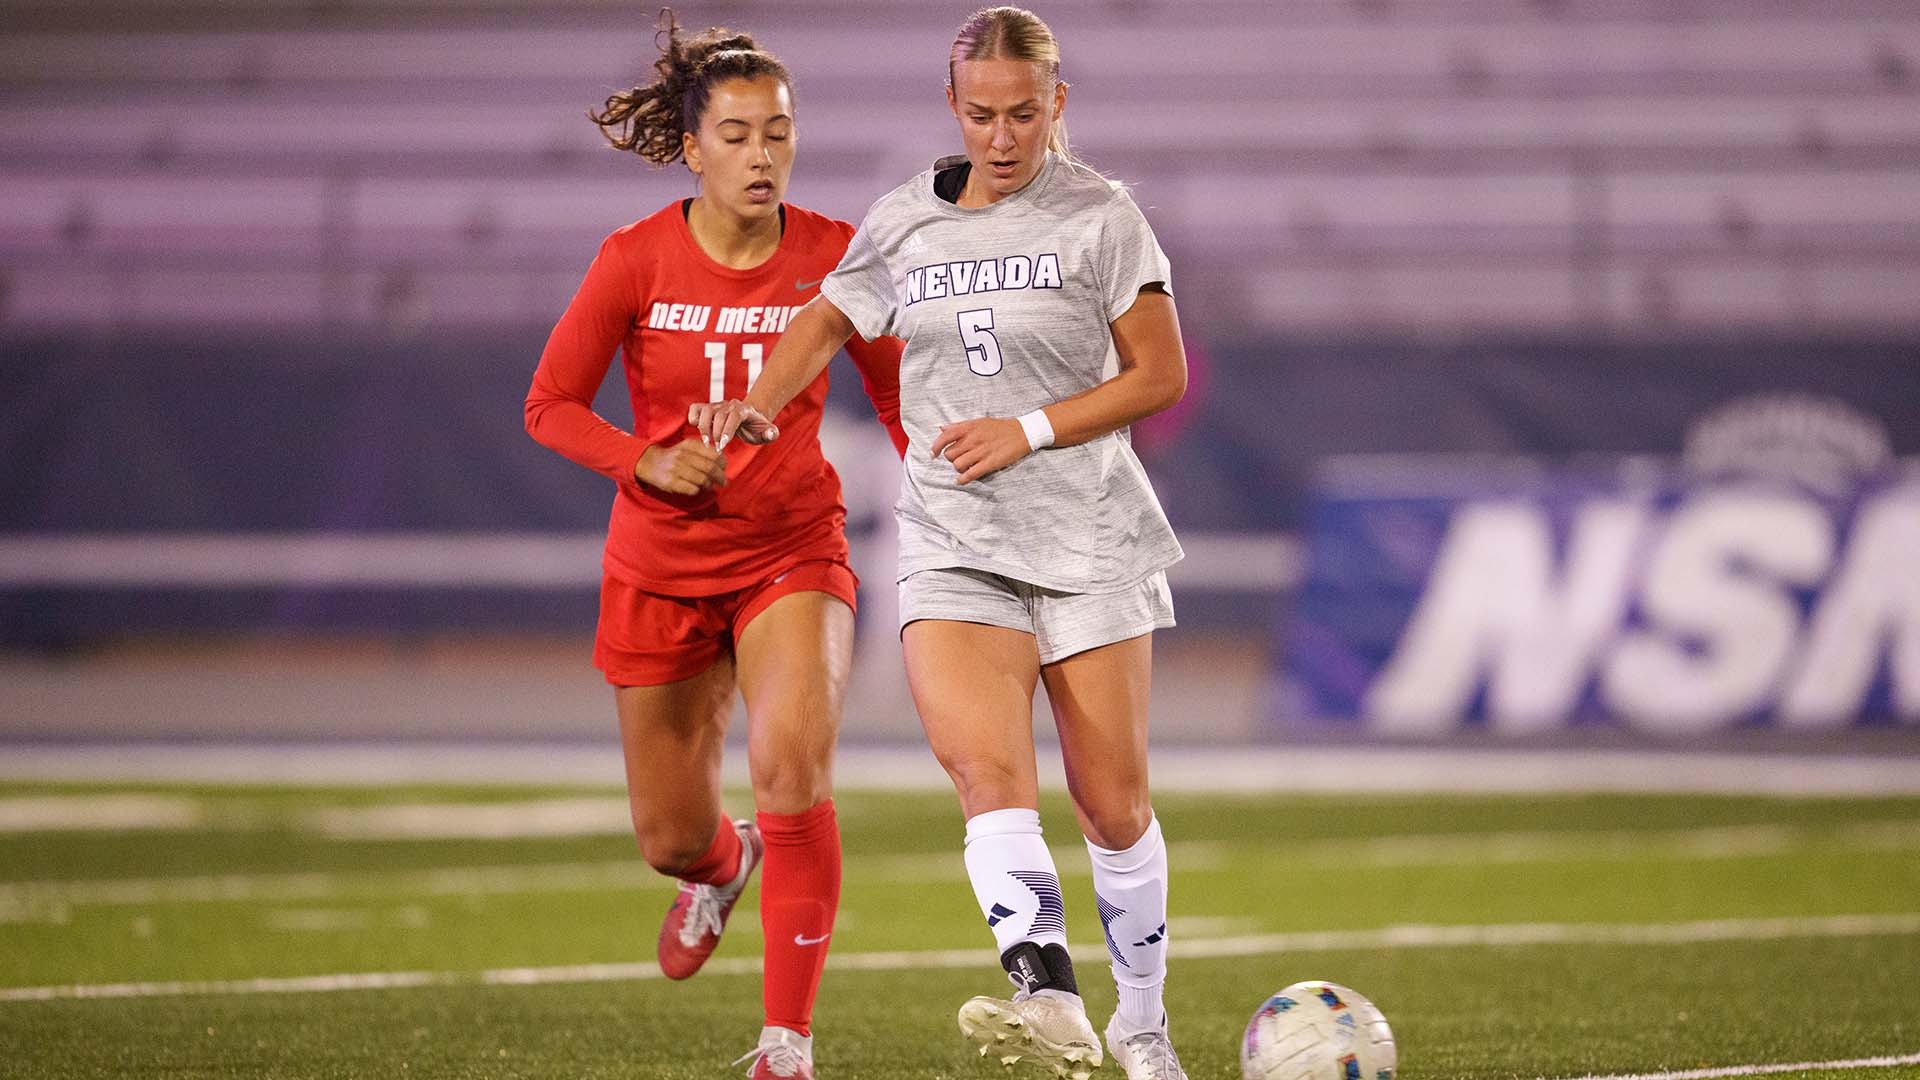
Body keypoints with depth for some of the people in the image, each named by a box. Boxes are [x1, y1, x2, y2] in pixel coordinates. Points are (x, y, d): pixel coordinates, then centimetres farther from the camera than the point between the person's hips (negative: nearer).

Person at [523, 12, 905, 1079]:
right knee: (671, 837, 10)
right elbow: (551, 403, -1)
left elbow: (899, 393, 7)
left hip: (793, 554, -1)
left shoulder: (833, 255, -6)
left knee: (793, 762, -28)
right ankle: (722, 864, 51)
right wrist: (645, 460, -18)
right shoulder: (636, 260, -8)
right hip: (660, 568, 1)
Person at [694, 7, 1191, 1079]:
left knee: (1113, 802, 4)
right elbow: (831, 316, 22)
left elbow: (1160, 373, -2)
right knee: (985, 765, -23)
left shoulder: (1099, 215, -2)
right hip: (955, 548, 1)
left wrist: (1028, 432, -11)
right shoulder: (906, 223, 8)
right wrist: (765, 401, 2)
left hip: (1090, 543, -1)